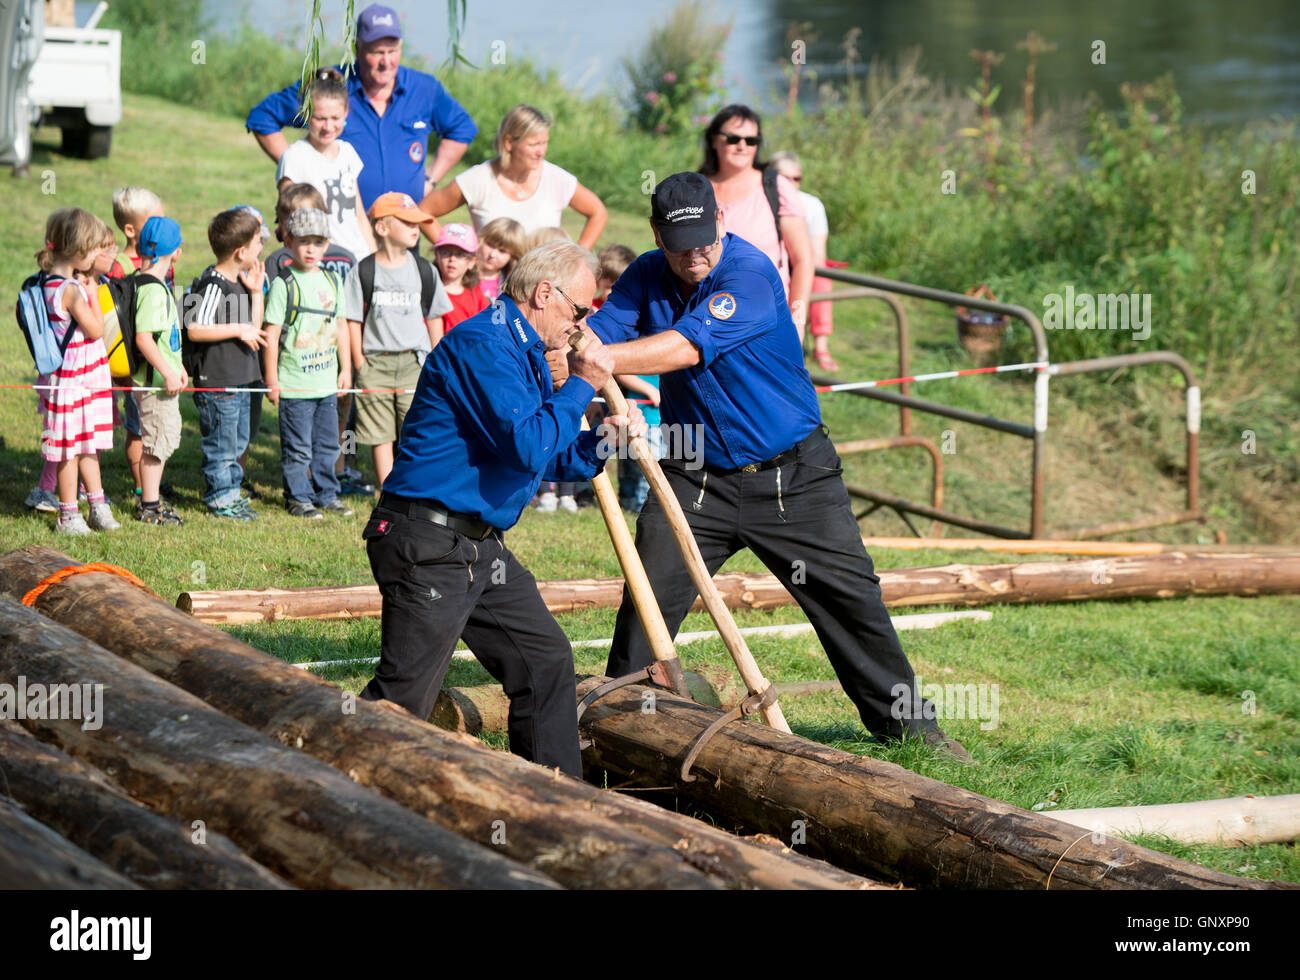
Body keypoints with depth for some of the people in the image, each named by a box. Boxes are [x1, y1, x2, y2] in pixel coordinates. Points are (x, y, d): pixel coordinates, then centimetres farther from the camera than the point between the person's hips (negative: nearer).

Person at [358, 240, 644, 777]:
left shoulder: (523, 351, 18)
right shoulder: (481, 344, -16)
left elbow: (546, 459, 23)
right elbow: (528, 447, -24)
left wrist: (602, 439, 7)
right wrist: (582, 385, -14)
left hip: (481, 549, 11)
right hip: (429, 549, -11)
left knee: (546, 660, 13)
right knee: (402, 697, -10)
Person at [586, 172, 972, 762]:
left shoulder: (750, 274, -19)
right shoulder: (646, 277, 0)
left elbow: (685, 348, -31)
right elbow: (598, 334, -11)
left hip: (793, 476, -3)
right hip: (697, 477, 3)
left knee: (848, 595, 1)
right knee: (648, 597, -9)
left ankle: (904, 720, 15)